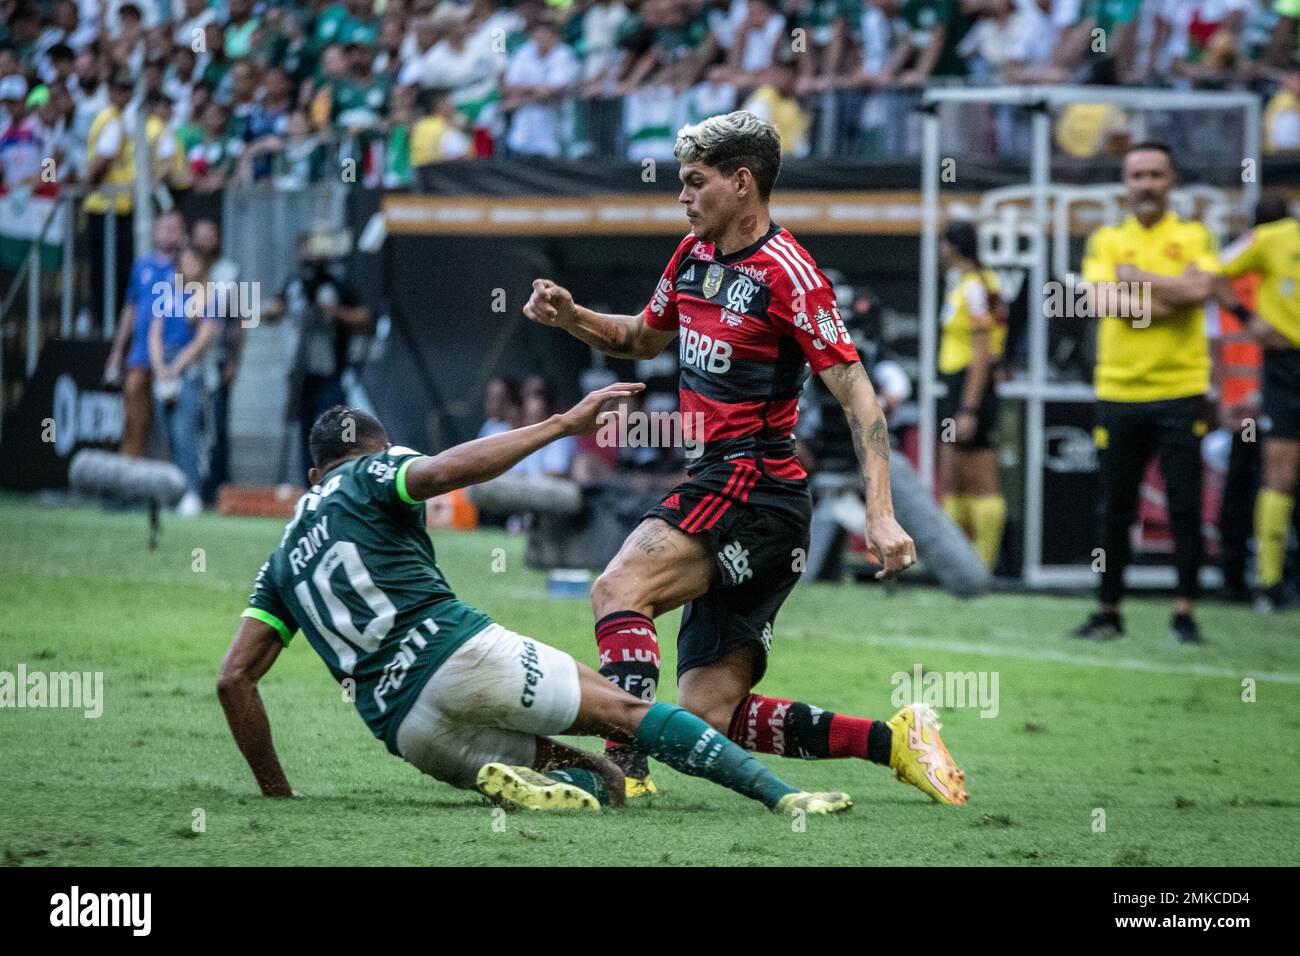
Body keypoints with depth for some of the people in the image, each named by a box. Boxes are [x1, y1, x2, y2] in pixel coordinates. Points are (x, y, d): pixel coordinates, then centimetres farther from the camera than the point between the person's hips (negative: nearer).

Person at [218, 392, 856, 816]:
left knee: (602, 782, 11)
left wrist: (277, 794, 22)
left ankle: (516, 777, -22)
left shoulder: (281, 563, 28)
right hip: (456, 653, -5)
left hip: (404, 731, 5)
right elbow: (442, 470, -11)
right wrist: (562, 424, -10)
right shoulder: (371, 475, 13)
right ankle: (781, 796, -17)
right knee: (627, 711, 0)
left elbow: (233, 678, 18)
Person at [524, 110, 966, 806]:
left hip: (750, 485, -9)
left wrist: (880, 514, -23)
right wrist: (571, 317, 12)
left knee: (618, 589, -26)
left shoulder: (787, 273, -12)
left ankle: (624, 765, -32)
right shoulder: (693, 254, 13)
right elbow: (644, 337, 32)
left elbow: (855, 390, -15)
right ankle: (893, 741, 6)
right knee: (710, 714, 1)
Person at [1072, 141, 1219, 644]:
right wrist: (1168, 302, -11)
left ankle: (1185, 612, 0)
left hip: (1181, 390, -2)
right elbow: (1101, 299, -8)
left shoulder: (1195, 237, 5)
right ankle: (1108, 611, 15)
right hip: (1119, 391, 2)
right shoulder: (1106, 240, 9)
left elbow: (1199, 287, -14)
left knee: (1185, 506, -5)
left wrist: (1135, 276, -9)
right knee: (1115, 509, 6)